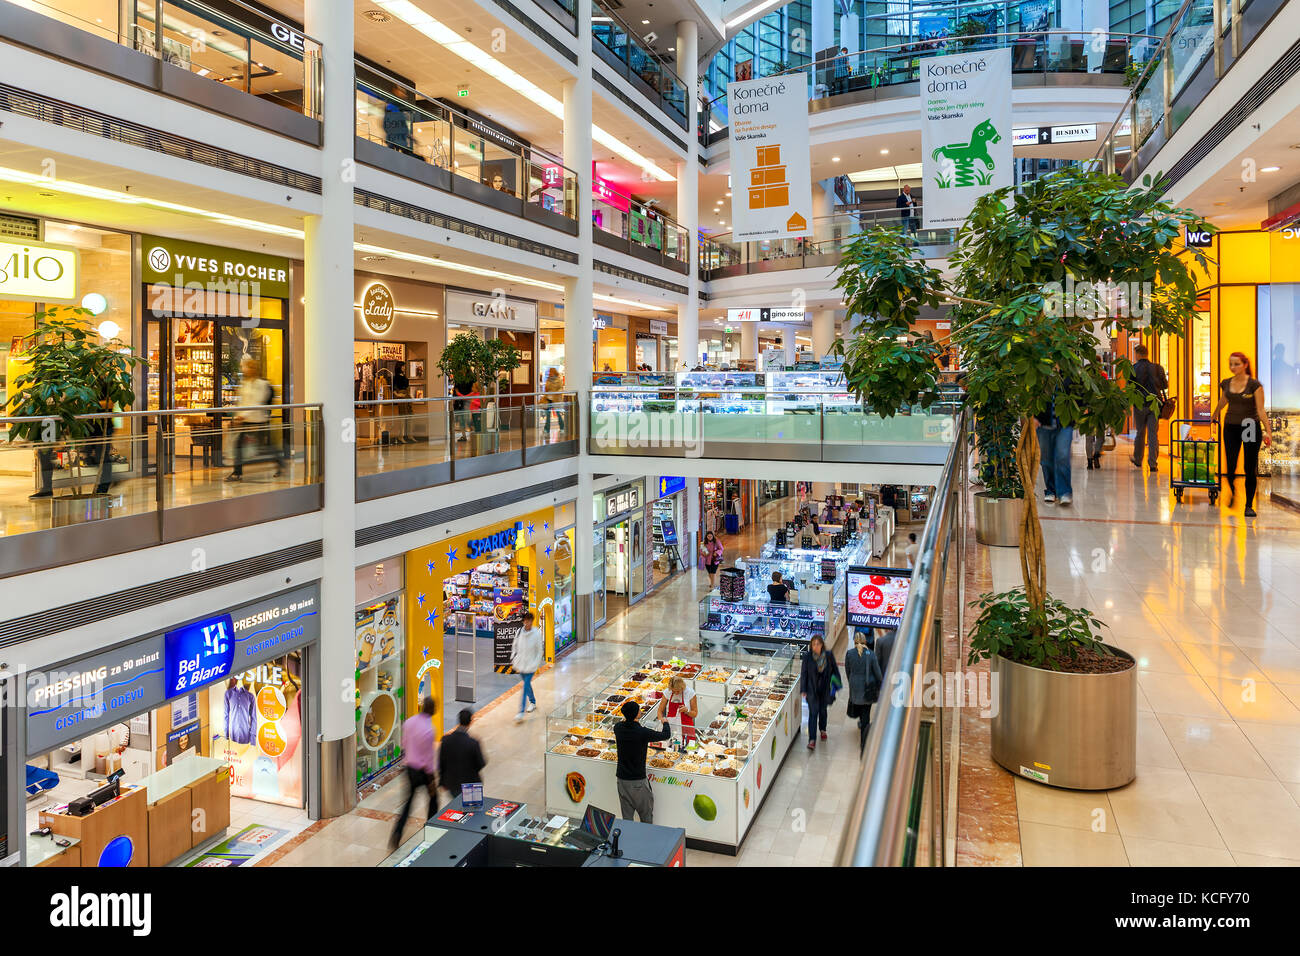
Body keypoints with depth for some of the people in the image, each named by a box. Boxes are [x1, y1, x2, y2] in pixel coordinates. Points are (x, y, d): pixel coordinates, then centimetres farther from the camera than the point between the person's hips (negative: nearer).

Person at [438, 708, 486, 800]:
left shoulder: (445, 740, -13)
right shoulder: (474, 743, -24)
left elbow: (441, 764, -2)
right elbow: (481, 764, -14)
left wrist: (443, 782, 11)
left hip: (451, 782, 4)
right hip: (469, 784, -4)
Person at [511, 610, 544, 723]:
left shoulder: (537, 633, -12)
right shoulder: (520, 632, -1)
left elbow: (540, 650, -6)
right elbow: (515, 646, 14)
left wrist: (536, 664, -10)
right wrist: (513, 659, 9)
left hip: (531, 666, -5)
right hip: (521, 663, 5)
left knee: (526, 686, -9)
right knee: (527, 684, 19)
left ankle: (521, 712, -9)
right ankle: (532, 702, 41)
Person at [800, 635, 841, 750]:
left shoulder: (829, 655, -8)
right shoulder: (807, 656, -11)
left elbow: (835, 670, 4)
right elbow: (803, 673, -6)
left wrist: (836, 684, 2)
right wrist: (803, 690, -8)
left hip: (825, 688, 2)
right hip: (812, 690, -2)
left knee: (823, 710, 18)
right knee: (813, 713, -7)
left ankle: (823, 730, 46)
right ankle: (812, 740, -7)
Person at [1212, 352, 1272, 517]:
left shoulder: (1255, 384, -9)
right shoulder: (1226, 384, 3)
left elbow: (1261, 410, -12)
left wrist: (1268, 431, -20)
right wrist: (1213, 418, 37)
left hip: (1251, 428, -3)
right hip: (1231, 428, 3)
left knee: (1250, 470, 0)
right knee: (1230, 468, -2)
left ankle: (1249, 506, 11)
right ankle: (1233, 494, 27)